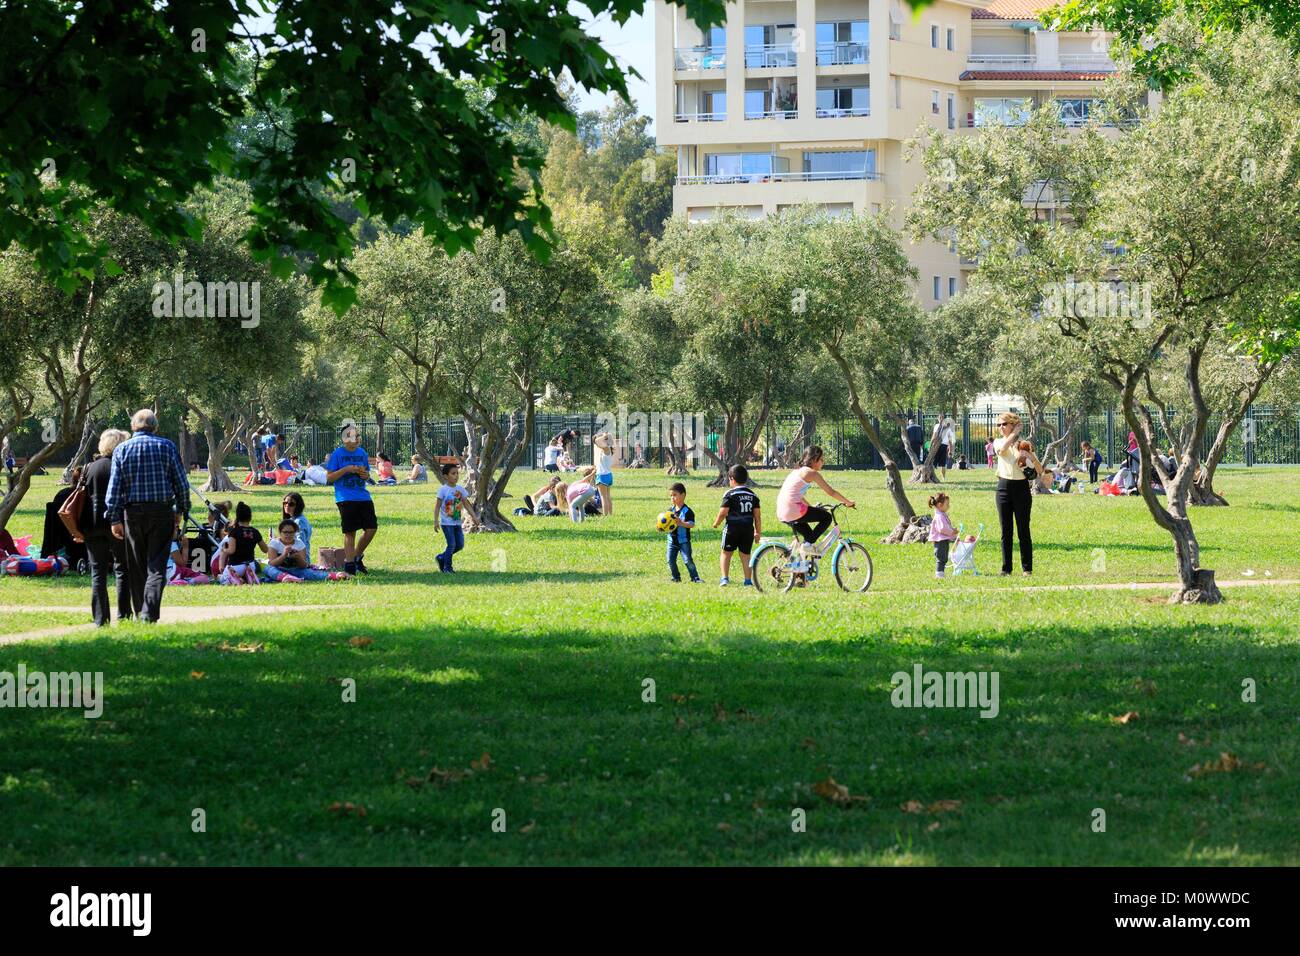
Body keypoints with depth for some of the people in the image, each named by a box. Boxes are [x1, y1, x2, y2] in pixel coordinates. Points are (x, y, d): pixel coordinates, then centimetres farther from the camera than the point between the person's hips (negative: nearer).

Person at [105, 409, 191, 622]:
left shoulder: (121, 450, 3)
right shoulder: (167, 447, 2)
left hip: (133, 512, 1)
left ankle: (140, 612, 17)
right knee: (157, 566, -3)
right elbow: (181, 483, 1)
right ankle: (150, 613, -18)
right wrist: (181, 511, 12)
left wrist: (114, 519, 0)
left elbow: (114, 487, -1)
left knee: (137, 568, 11)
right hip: (162, 511, -1)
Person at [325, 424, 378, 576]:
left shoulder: (362, 453, 11)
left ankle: (357, 557, 21)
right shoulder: (337, 454, -4)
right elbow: (329, 477, -5)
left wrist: (366, 474, -2)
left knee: (371, 528, 1)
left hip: (363, 496, 5)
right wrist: (346, 469, -17)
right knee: (350, 532, -5)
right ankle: (349, 564, 2)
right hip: (346, 499, -5)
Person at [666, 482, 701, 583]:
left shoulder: (687, 511, -12)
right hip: (672, 539, 6)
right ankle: (676, 578, 18)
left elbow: (691, 524, -20)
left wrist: (681, 523, -35)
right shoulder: (671, 509, 7)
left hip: (683, 540, -6)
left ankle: (695, 578, 0)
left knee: (688, 560, -9)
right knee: (670, 560, 4)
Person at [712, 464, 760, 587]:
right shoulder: (753, 495, 9)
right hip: (748, 529, 4)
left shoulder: (730, 494, -6)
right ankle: (748, 580, 6)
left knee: (726, 552, 10)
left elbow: (723, 512, -11)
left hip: (732, 527, -4)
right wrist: (758, 532, 14)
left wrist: (716, 523, 7)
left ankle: (725, 578, 0)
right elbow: (757, 516, 8)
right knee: (746, 555, 11)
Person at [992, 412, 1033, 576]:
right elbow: (1003, 448, -17)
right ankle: (1006, 568, 9)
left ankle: (1027, 567, 3)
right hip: (1004, 487, 3)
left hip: (1021, 487, -3)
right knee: (1005, 531, 4)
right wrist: (1014, 433, -12)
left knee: (1023, 530, -2)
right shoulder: (998, 443, 9)